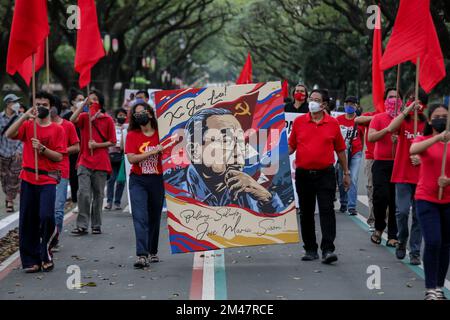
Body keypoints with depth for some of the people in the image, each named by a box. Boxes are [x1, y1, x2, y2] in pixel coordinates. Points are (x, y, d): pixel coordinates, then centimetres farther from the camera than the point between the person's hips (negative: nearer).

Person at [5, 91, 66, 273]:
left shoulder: (57, 130, 3)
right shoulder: (27, 125, 7)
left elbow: (59, 157, -3)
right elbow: (9, 135, -12)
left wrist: (42, 148, -17)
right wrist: (25, 117, -19)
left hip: (48, 179, -2)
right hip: (28, 178, 2)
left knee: (46, 216, -16)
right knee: (27, 220, 3)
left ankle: (46, 254, 6)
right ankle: (31, 260, 11)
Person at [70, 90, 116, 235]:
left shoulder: (107, 119, 2)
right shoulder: (84, 117, 6)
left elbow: (112, 142, 3)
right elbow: (72, 120, -17)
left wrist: (97, 145, -12)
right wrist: (83, 104, -17)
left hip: (101, 162, 0)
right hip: (85, 161, 0)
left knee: (98, 194, 6)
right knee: (83, 193, -11)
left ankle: (96, 225, 16)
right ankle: (82, 225, -6)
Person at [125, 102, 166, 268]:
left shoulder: (160, 134, 3)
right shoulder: (132, 135, -1)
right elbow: (131, 158, -12)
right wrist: (154, 151, -17)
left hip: (157, 180, 2)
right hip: (138, 181, -2)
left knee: (155, 217, 12)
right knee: (140, 217, -12)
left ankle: (152, 251, 28)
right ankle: (142, 256, -18)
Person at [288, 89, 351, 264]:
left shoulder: (333, 123, 3)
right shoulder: (299, 122, 5)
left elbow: (340, 149, 9)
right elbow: (291, 146, 9)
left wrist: (346, 173, 11)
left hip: (325, 174, -2)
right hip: (303, 174, 2)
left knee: (327, 211, -10)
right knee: (306, 213, 9)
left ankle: (328, 250, -12)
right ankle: (310, 249, 19)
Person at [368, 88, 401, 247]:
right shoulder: (378, 118, 4)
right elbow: (370, 137, -8)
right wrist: (387, 129, -19)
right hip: (381, 163, -1)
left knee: (396, 201, 3)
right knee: (381, 196, -14)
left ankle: (392, 236, 11)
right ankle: (379, 227, 11)